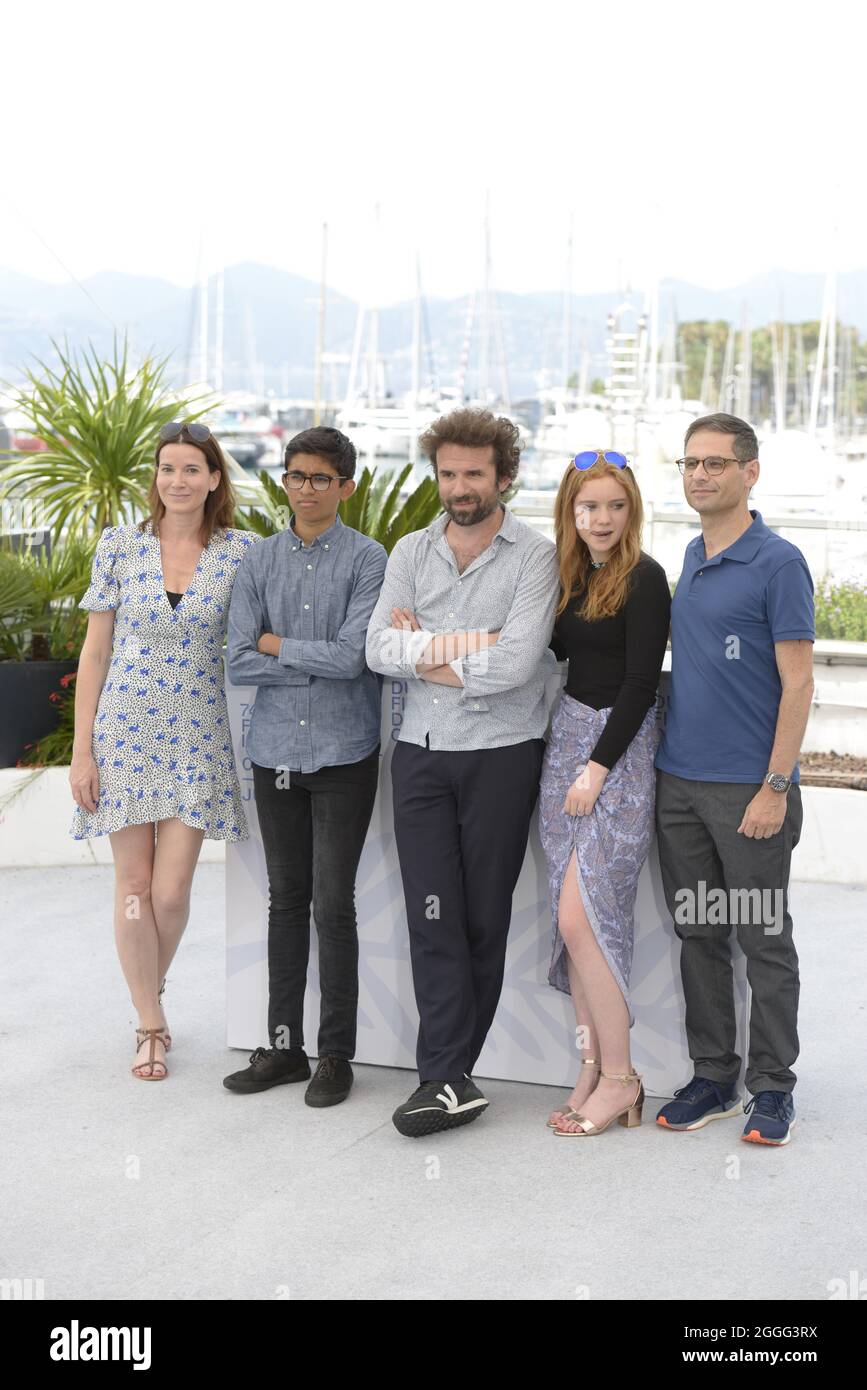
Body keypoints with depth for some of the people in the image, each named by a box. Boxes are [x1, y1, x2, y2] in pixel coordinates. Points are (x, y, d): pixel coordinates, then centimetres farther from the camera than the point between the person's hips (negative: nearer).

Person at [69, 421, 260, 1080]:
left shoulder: (241, 551, 0)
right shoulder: (120, 545, 0)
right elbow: (95, 651, 2)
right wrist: (82, 748, -1)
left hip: (197, 736, 0)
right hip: (125, 729, 0)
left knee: (172, 891, -1)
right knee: (134, 886, 4)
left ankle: (151, 988, 29)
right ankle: (151, 1025, 19)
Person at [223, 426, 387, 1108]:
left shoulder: (367, 559, -5)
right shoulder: (260, 561, 7)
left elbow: (353, 655, -16)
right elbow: (239, 662, -1)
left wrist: (276, 644, -5)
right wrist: (320, 663, -9)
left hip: (344, 753, -4)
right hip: (276, 751, 4)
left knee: (333, 905, 0)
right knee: (286, 900, 12)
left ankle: (336, 1053, 12)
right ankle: (284, 1045, 22)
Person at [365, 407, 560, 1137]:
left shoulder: (536, 557, -4)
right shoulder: (411, 552, 9)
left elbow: (515, 665, -17)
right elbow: (380, 649, -4)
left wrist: (425, 651, -7)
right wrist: (466, 646, -14)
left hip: (502, 754, -3)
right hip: (420, 753, 3)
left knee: (484, 919, 4)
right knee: (432, 916, -3)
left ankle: (446, 1072, 14)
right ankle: (450, 1082, -1)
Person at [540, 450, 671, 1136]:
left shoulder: (644, 578, -11)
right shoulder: (572, 573, 11)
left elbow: (640, 682, -14)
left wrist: (597, 768, -15)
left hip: (620, 748, -7)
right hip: (566, 738, 7)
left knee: (579, 916, -10)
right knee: (573, 919, 6)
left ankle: (620, 1079, 1)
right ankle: (592, 1065, 14)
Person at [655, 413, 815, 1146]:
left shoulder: (778, 563, -10)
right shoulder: (692, 557, 12)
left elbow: (798, 684, -13)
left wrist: (776, 787, -17)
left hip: (748, 788, -7)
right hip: (679, 782, 7)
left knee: (763, 939, 4)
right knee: (698, 934, 12)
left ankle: (773, 1087, 15)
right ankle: (712, 1077, 23)